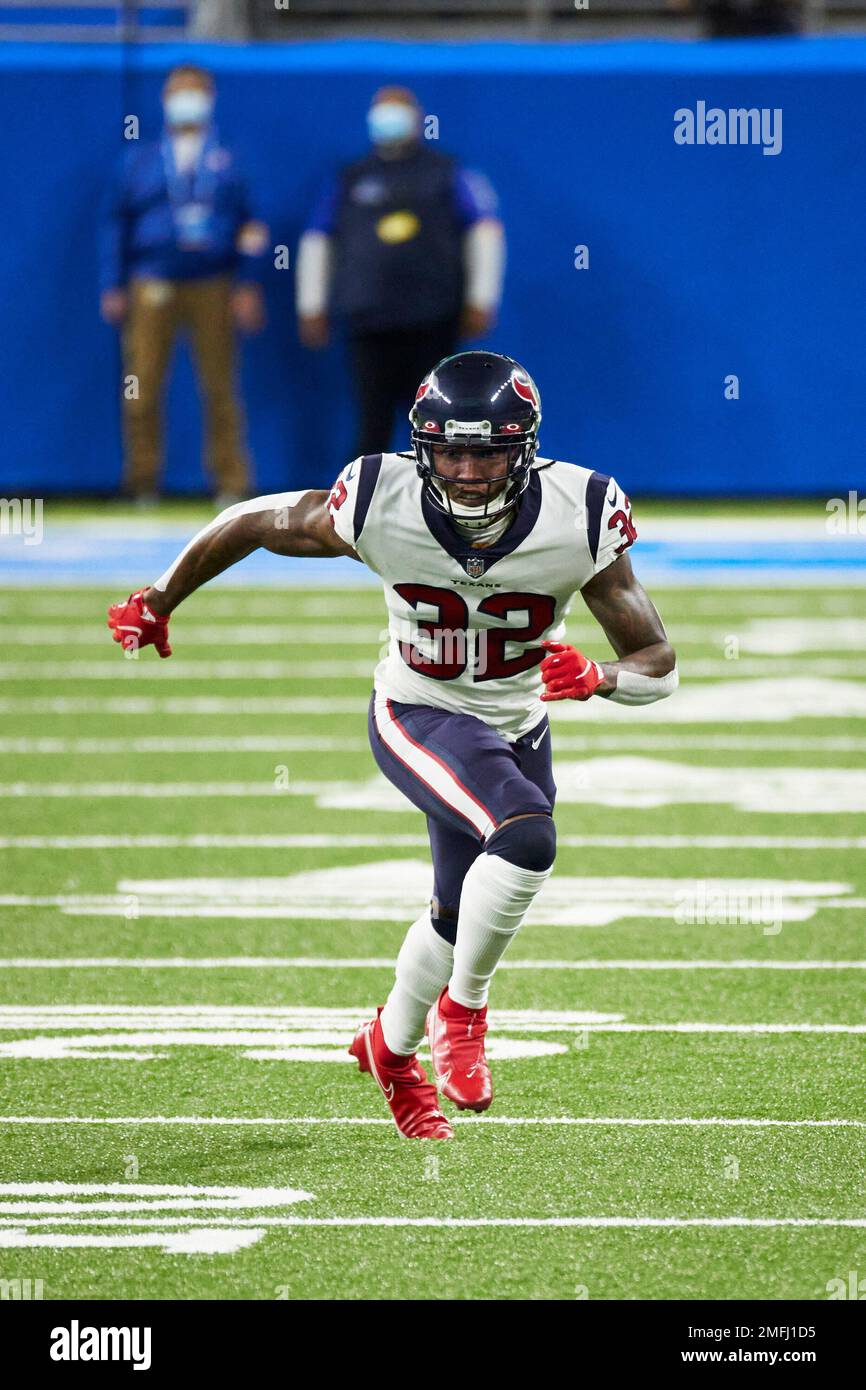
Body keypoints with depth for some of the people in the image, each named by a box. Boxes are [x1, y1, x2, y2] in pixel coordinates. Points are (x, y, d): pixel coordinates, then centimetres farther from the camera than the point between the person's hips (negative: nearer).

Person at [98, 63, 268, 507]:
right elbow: (114, 222, 10)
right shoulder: (141, 160, 9)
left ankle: (231, 482, 8)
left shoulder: (229, 161, 6)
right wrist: (112, 287, 3)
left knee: (219, 388, 2)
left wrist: (247, 287, -1)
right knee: (141, 389, -6)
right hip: (153, 284, 0)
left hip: (212, 287, 0)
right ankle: (143, 483, 3)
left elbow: (249, 226, 6)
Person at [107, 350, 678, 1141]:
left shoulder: (577, 521, -25)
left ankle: (394, 1048, 50)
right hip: (419, 718, -3)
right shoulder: (382, 508, -28)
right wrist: (158, 603, 3)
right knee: (527, 839, -30)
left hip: (518, 726, 3)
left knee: (463, 914, 20)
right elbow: (257, 521, -9)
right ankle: (463, 1007, -8)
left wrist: (599, 678, -42)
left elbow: (658, 666, -20)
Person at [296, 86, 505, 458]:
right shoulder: (350, 180, 14)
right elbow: (316, 242, 17)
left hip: (433, 319, -1)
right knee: (374, 420, -7)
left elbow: (485, 231, 7)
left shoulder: (447, 174, 9)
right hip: (368, 320, 1)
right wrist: (312, 307, 11)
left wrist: (480, 302, -1)